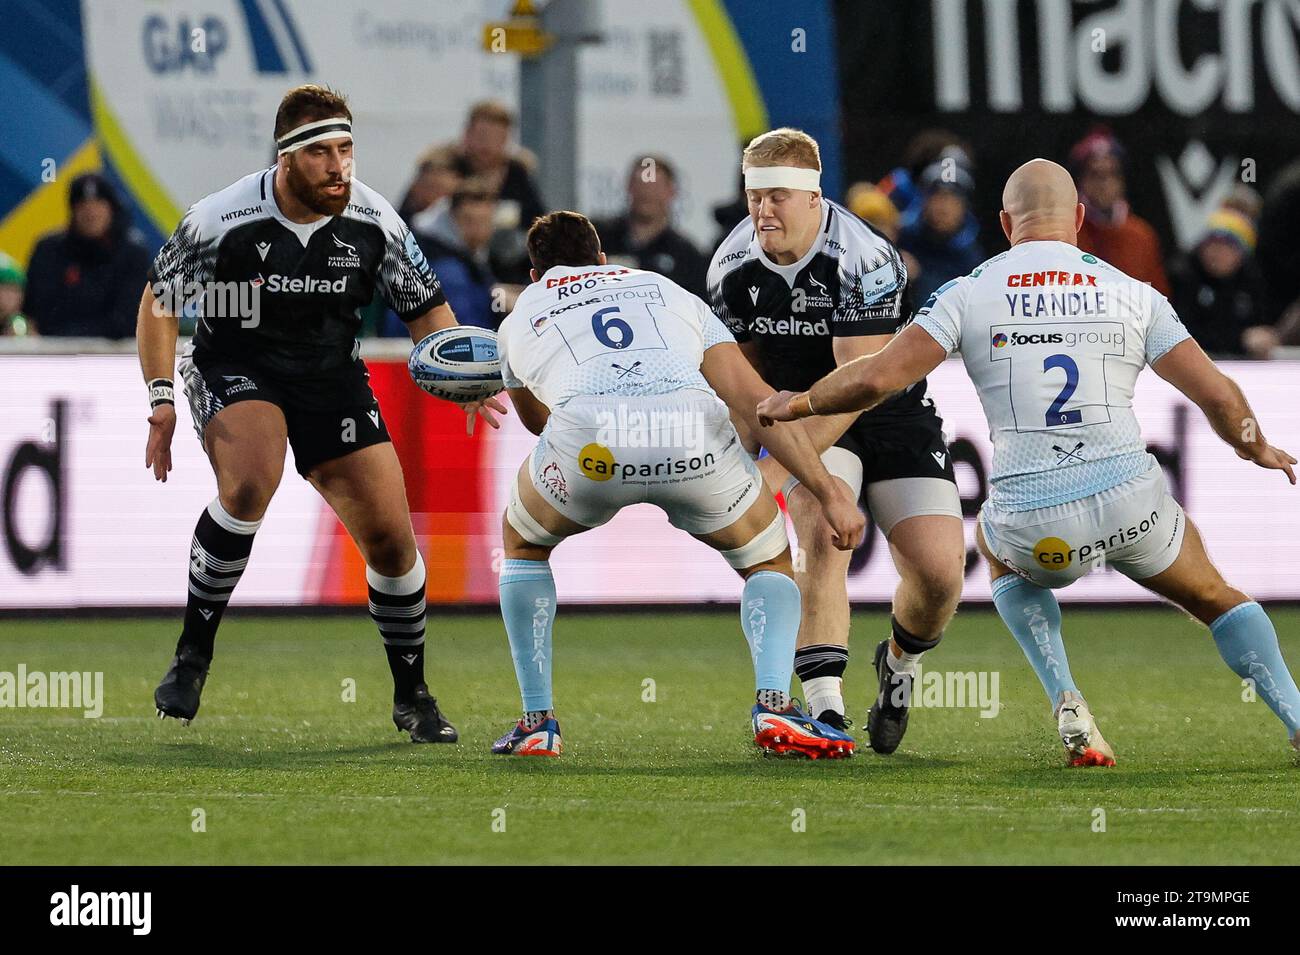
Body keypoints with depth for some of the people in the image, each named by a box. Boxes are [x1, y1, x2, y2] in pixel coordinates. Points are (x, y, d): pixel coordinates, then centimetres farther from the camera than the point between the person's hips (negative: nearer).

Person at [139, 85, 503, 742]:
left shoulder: (373, 221, -12)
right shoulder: (222, 219, -19)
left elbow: (425, 307, 1)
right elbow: (159, 299, -4)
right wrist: (162, 400, -11)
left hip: (332, 378, 3)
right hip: (234, 371, -3)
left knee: (390, 536, -4)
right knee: (250, 484, -34)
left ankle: (412, 696, 18)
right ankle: (193, 652, -18)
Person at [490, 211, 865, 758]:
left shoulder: (519, 321, 35)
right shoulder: (666, 291, 35)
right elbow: (753, 398, 22)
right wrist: (830, 494, 19)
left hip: (588, 444, 0)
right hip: (694, 434, 0)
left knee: (524, 543, 33)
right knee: (769, 562, 26)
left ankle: (537, 722, 24)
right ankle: (774, 703, 1)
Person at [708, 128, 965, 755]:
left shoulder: (865, 261, -26)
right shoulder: (732, 268, -10)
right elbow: (744, 369, 8)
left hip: (890, 408, -2)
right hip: (803, 411, 2)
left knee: (940, 572, -15)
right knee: (823, 534, -27)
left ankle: (900, 662, 20)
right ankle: (824, 709, -28)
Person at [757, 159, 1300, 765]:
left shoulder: (968, 294, 2)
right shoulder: (1131, 294, 7)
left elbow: (875, 379, -5)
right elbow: (1217, 395, 6)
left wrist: (797, 404, 14)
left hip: (1034, 525, -1)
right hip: (1131, 503, 1)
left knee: (997, 547, 35)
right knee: (1215, 597, 28)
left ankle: (1066, 703, 17)